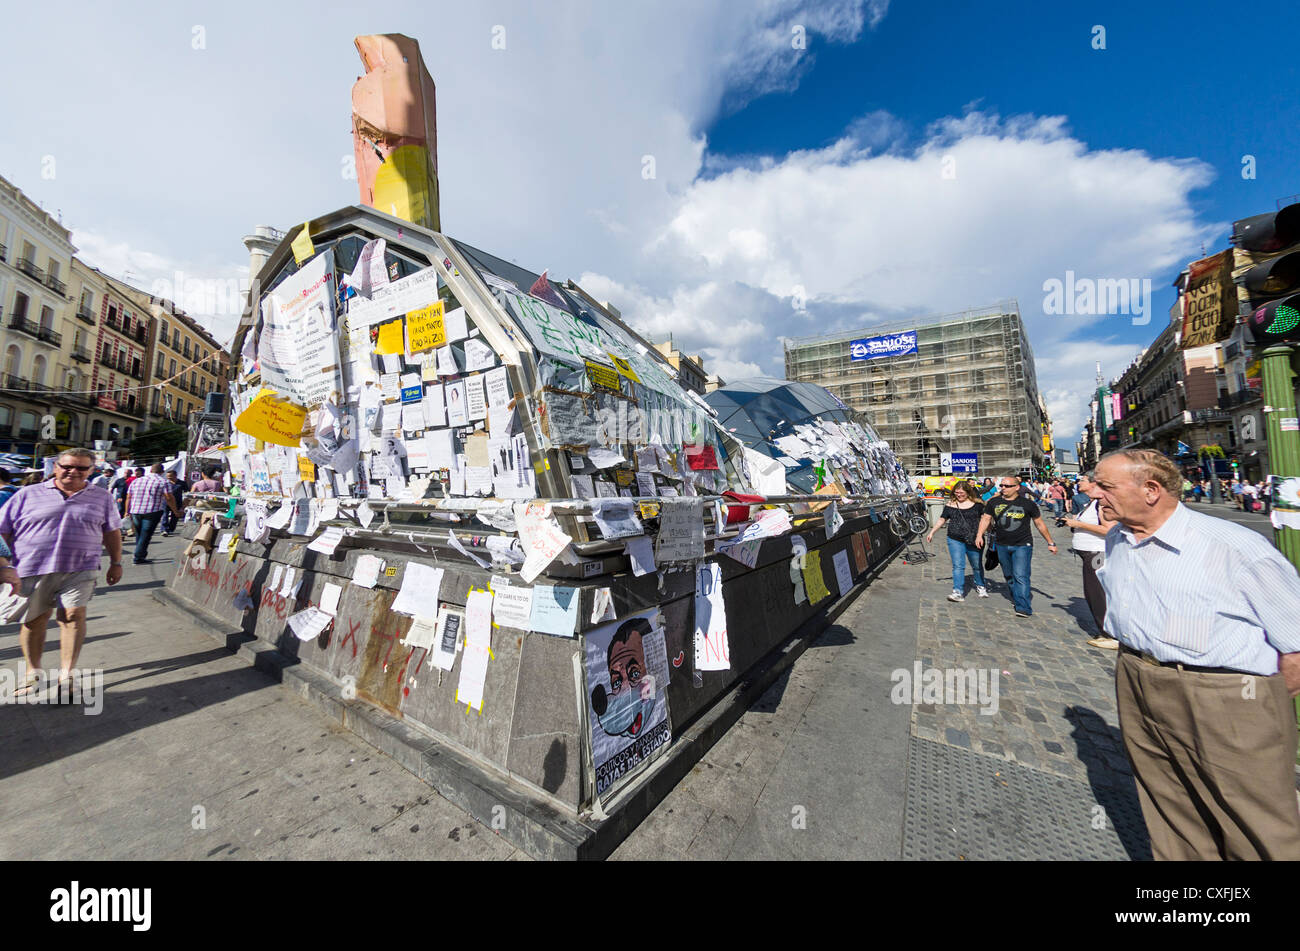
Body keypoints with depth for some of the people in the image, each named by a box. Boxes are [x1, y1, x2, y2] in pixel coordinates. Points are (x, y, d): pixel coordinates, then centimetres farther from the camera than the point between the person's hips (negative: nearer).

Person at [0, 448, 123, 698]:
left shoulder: (102, 498, 7)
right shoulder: (28, 494, 4)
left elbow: (112, 532, 13)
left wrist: (116, 562, 12)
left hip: (79, 570, -1)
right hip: (33, 569, 1)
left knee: (74, 616, -8)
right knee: (33, 620, 10)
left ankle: (66, 676, 1)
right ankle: (33, 673, 27)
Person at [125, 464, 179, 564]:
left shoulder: (136, 481, 13)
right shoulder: (163, 482, -4)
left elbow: (128, 497, 14)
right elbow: (169, 498, -10)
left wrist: (127, 512, 21)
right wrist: (175, 511, -1)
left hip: (135, 511, 5)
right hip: (152, 512, -5)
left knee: (139, 534, 19)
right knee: (146, 535, -2)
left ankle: (141, 554, 28)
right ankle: (138, 557, -3)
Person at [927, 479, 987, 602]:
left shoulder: (977, 504, 0)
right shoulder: (950, 505, 3)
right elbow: (942, 520, 7)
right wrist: (932, 532, 4)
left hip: (974, 540, 0)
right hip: (955, 540, 0)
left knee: (977, 565, 15)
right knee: (958, 566, -5)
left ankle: (980, 586, 38)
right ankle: (958, 592, -6)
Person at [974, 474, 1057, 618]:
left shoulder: (1027, 503, -4)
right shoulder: (994, 502, 2)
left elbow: (1040, 524, 5)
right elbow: (986, 518, 4)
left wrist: (1050, 542, 10)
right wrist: (979, 535, -11)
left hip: (1022, 545, -4)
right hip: (1002, 545, 4)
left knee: (1020, 576, -13)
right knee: (1009, 576, 15)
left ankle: (1024, 608, -10)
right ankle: (1022, 598, 35)